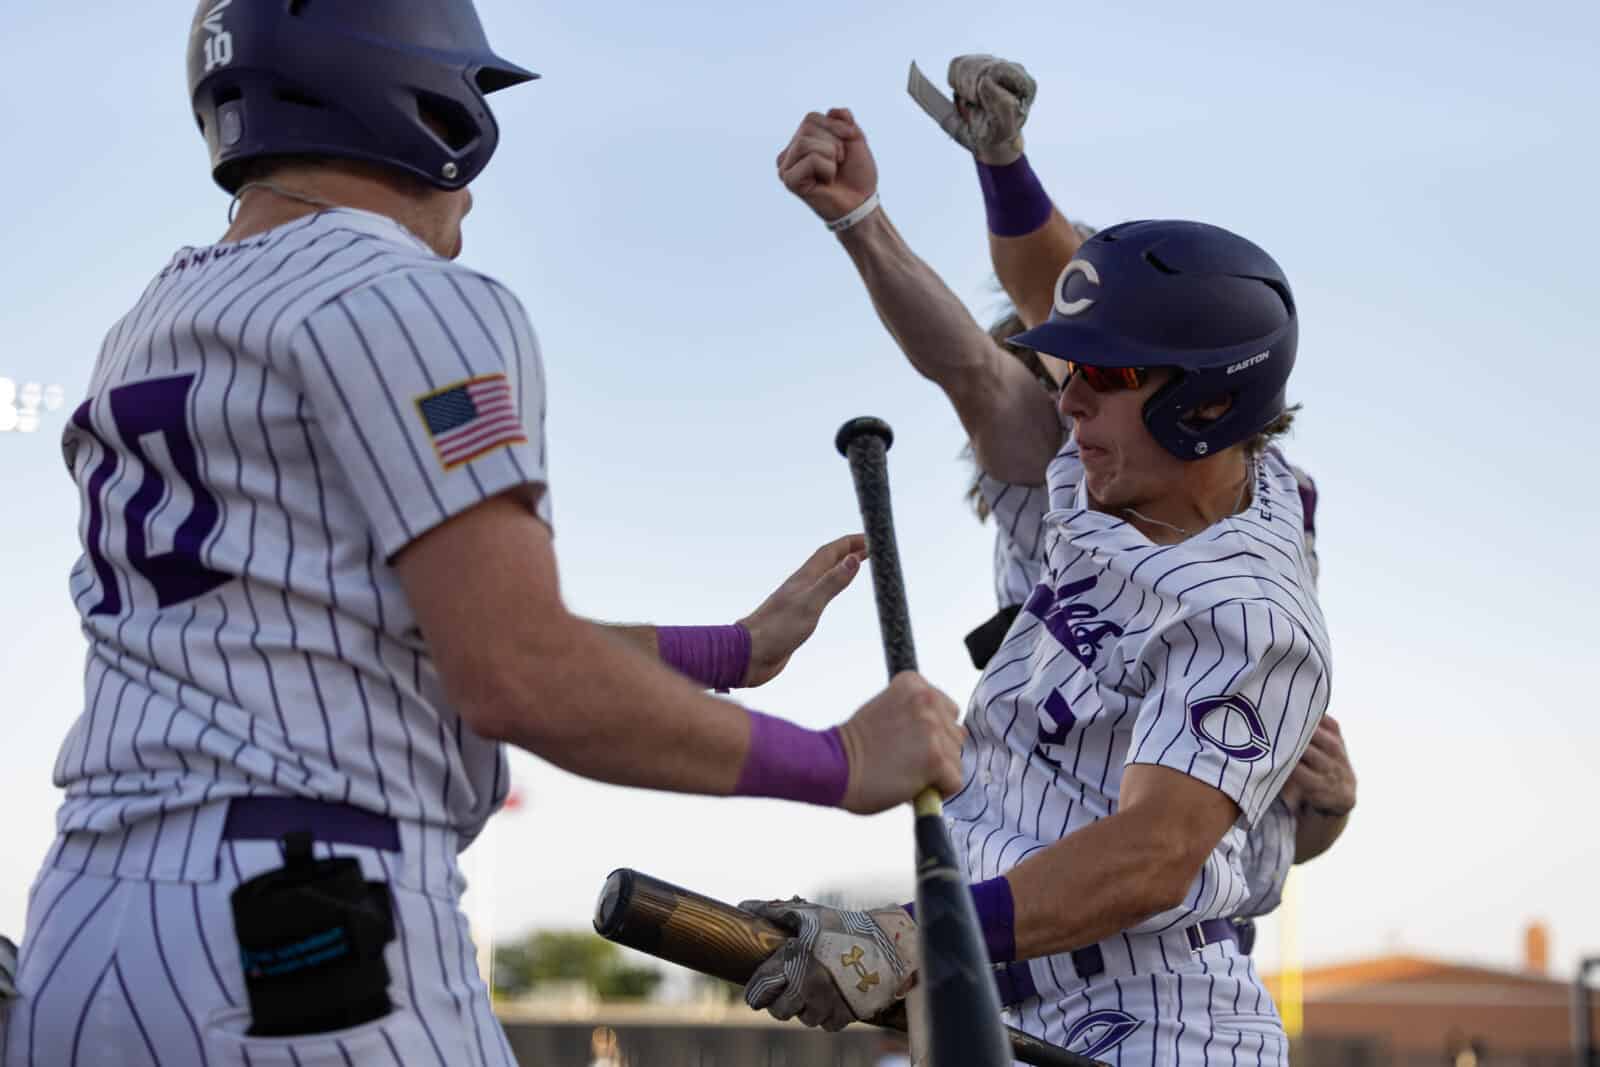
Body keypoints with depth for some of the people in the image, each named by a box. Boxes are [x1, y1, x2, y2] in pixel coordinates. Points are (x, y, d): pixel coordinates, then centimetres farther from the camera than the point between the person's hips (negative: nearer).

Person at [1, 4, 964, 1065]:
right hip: (315, 954, -8)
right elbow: (516, 678, -16)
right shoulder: (415, 307, -6)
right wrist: (840, 763, -5)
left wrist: (738, 648, 29)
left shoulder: (149, 335, 21)